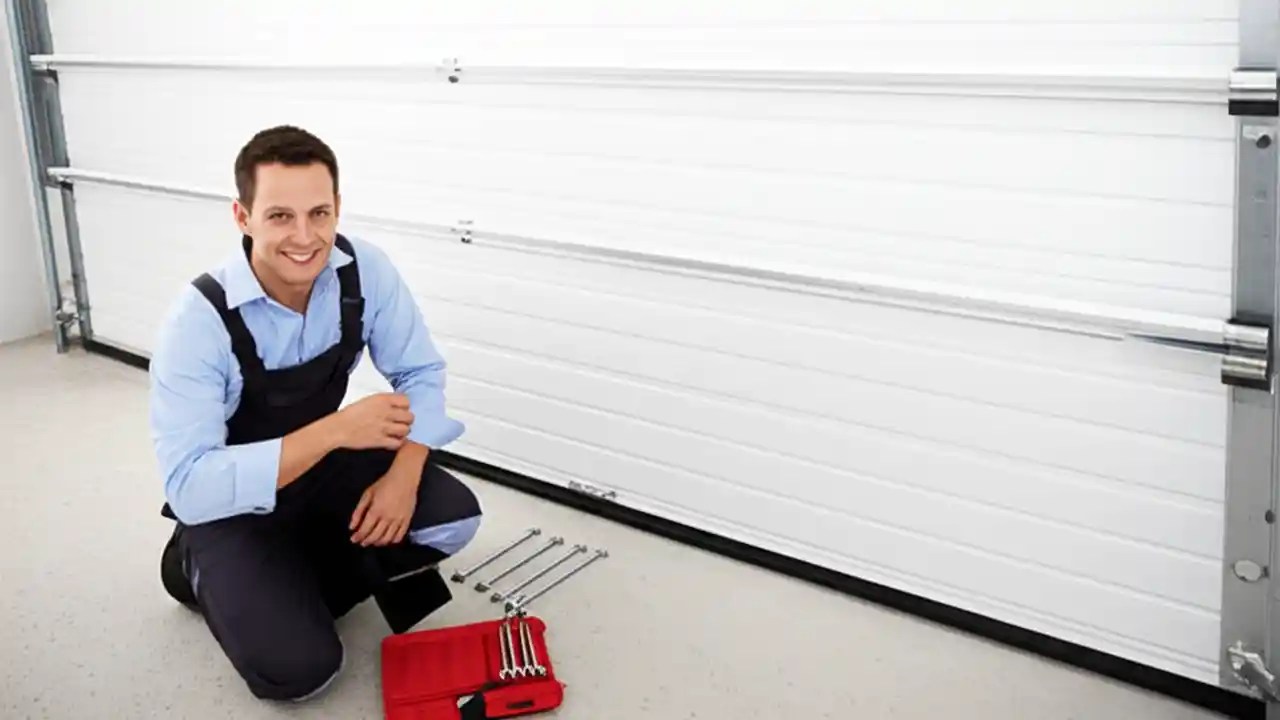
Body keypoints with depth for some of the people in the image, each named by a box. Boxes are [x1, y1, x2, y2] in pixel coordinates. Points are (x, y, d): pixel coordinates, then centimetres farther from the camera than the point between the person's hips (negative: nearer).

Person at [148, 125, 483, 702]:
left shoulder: (364, 269, -17)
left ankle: (309, 571, 6)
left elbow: (420, 372, -6)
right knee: (298, 669, -20)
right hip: (230, 499, -4)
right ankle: (202, 570, 9)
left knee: (451, 517, -18)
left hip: (323, 460, 5)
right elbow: (188, 487, -35)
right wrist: (335, 430, -41)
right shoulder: (200, 319, -30)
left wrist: (404, 475, -25)